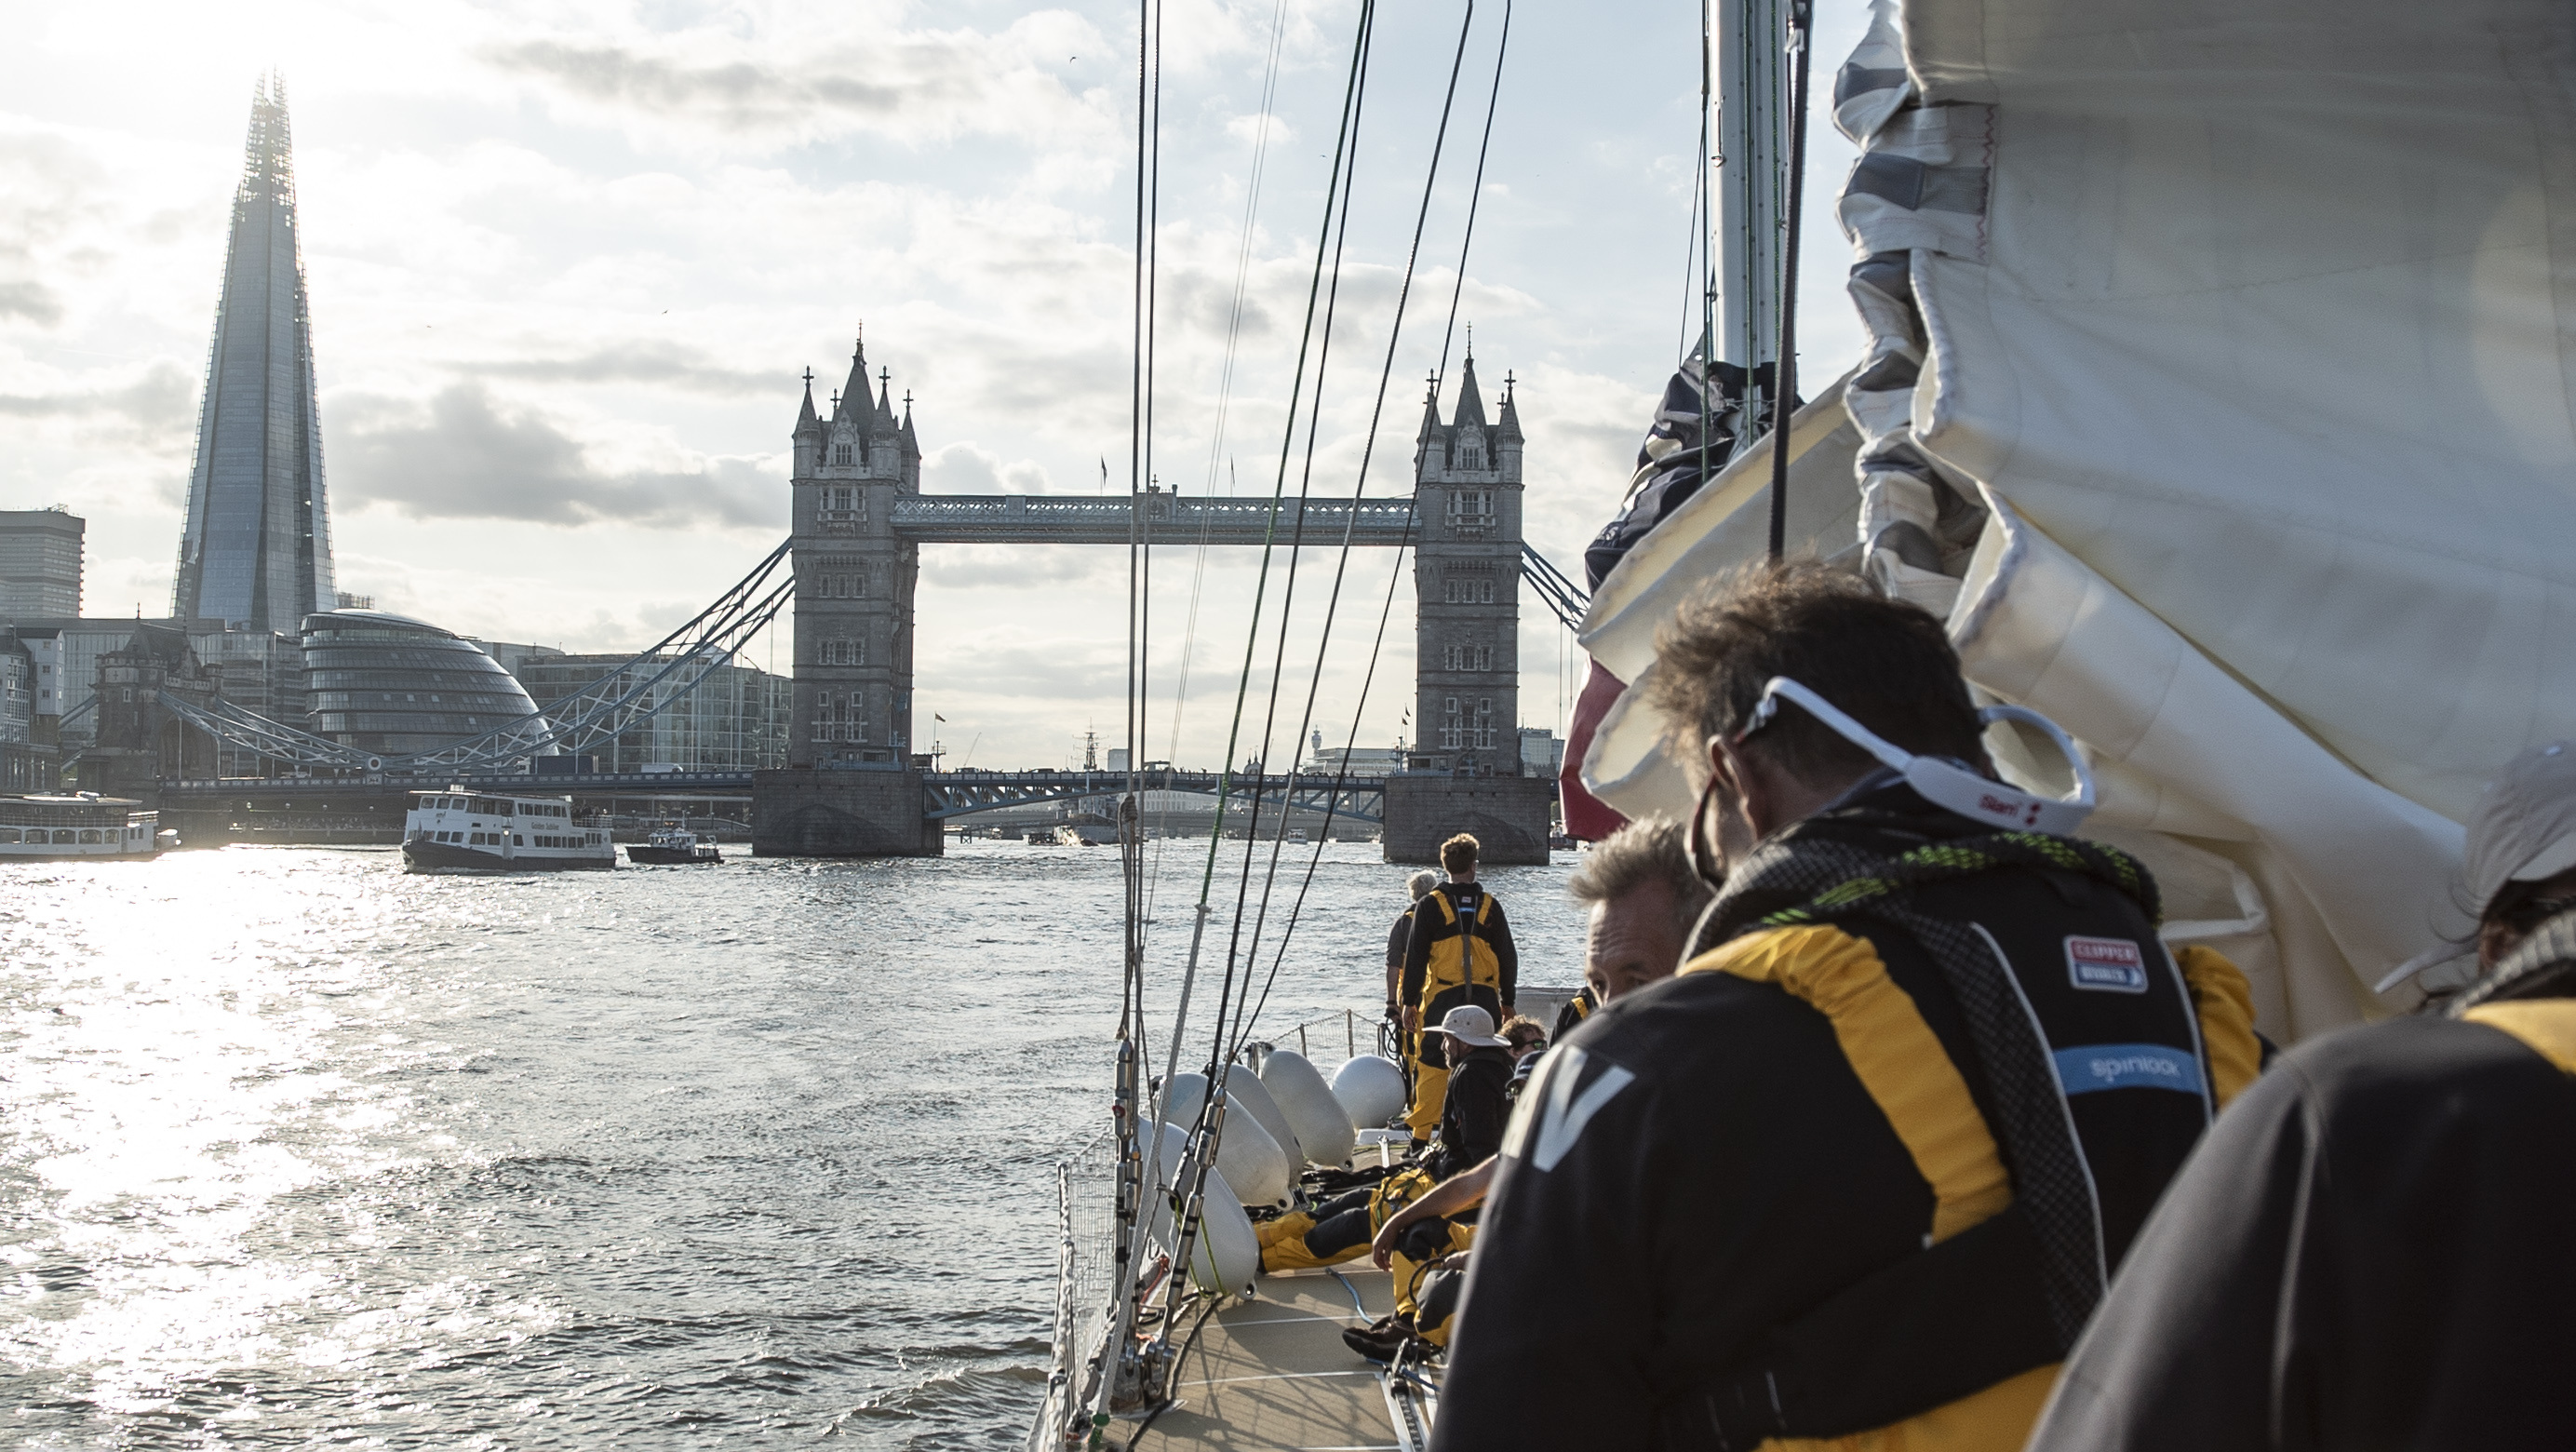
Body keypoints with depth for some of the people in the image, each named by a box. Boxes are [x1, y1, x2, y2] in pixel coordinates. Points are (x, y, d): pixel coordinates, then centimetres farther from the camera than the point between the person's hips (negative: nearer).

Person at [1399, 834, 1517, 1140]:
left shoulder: (1430, 904, -2)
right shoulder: (1490, 905, 4)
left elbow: (1416, 956, -1)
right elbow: (1508, 956, 8)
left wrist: (1410, 1001, 5)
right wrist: (1507, 1001, 16)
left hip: (1442, 997, -2)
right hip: (1485, 998, 2)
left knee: (1431, 1067, 1)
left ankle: (1422, 1134, -2)